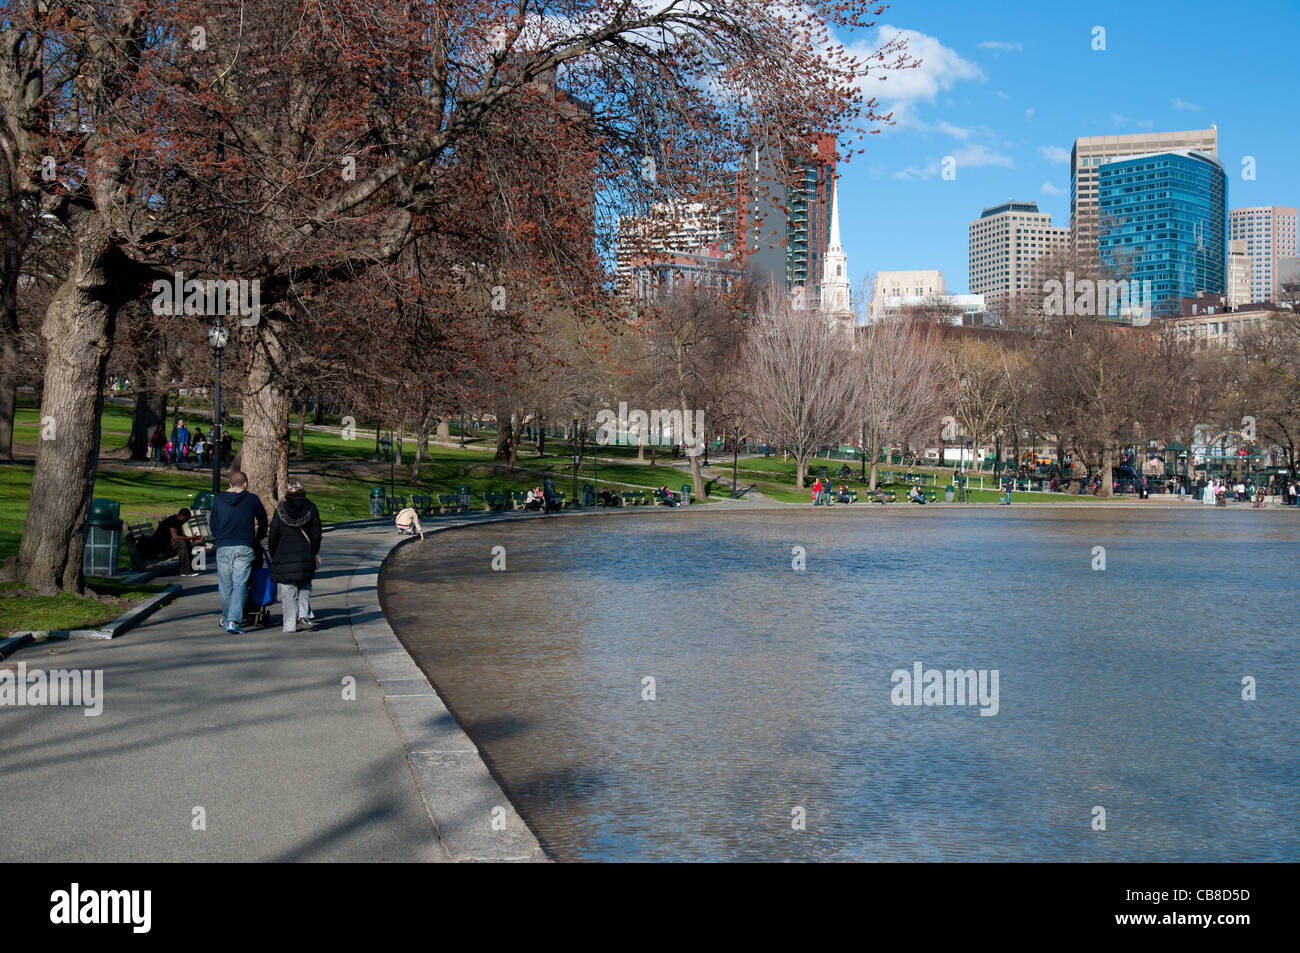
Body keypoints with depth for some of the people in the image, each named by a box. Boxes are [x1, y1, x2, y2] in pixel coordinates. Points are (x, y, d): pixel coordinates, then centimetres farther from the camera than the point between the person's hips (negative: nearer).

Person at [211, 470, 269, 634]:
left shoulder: (218, 500, 7)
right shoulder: (252, 499, 3)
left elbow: (213, 524, 15)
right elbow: (263, 522, 13)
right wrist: (257, 538, 30)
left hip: (223, 548, 2)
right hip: (244, 547, -2)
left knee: (225, 585, 12)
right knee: (240, 585, -3)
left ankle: (226, 619, 24)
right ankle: (234, 621, -13)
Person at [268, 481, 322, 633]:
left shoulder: (280, 509, 1)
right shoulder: (311, 508, 4)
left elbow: (273, 535, 1)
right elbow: (316, 533, 3)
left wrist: (273, 556, 11)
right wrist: (315, 553, 11)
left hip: (284, 554, -1)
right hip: (306, 555, 2)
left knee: (288, 591, 3)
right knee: (305, 587, 18)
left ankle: (290, 624, 2)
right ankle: (304, 615, -1)